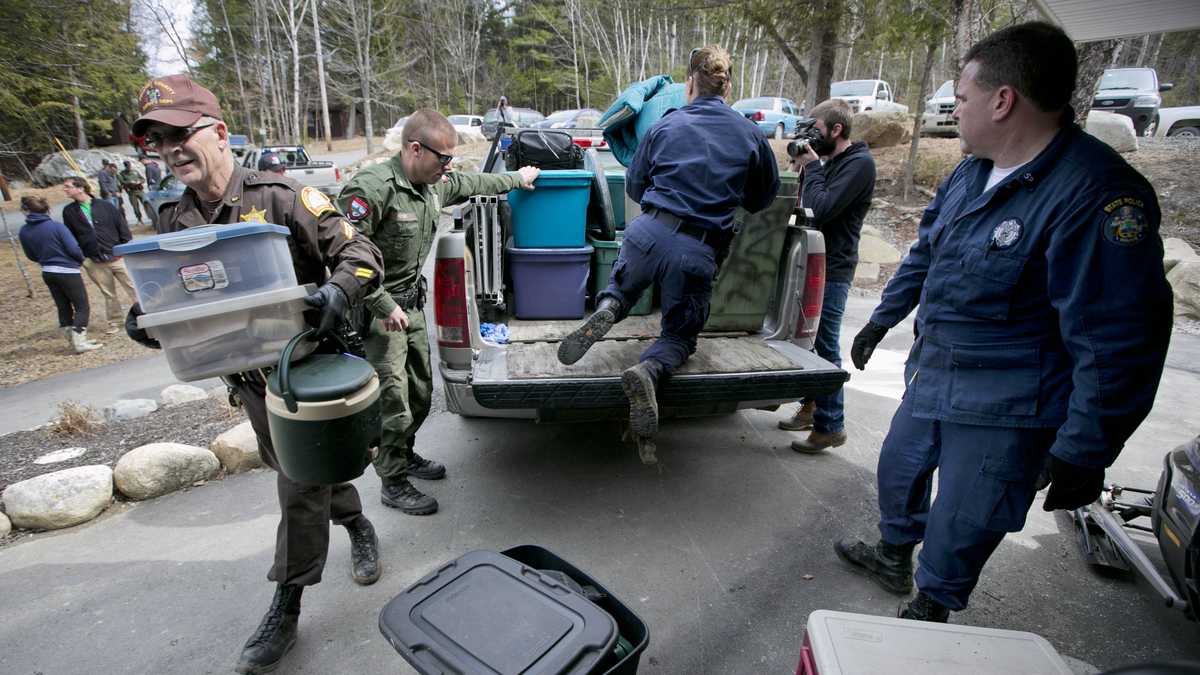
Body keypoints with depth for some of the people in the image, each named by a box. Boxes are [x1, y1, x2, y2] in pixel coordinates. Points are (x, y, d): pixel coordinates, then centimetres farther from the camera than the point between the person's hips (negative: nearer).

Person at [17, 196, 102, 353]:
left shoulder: (24, 232, 1)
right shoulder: (56, 226, -16)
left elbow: (31, 256, 10)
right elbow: (73, 249, -18)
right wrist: (81, 260, 2)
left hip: (47, 274, 6)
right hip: (67, 272, -6)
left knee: (63, 307, 15)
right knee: (82, 306, 2)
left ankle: (72, 341, 21)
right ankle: (79, 342, -6)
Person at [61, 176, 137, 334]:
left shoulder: (105, 206, -1)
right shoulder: (69, 211, 6)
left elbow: (122, 228, 1)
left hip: (117, 257, -2)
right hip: (94, 263, 2)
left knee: (133, 287, 0)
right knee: (108, 294, 9)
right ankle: (114, 322, 22)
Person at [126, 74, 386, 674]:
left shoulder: (281, 197, -15)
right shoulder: (176, 224, 5)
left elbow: (359, 252, -18)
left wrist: (339, 290, -38)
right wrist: (145, 322, -9)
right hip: (249, 378, 7)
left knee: (301, 488, 0)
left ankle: (286, 608, 18)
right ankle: (358, 526, 47)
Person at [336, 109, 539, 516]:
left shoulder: (435, 185, 3)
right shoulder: (372, 188, -22)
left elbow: (474, 184, 24)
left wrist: (516, 180, 35)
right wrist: (383, 305, -24)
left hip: (412, 303, 9)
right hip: (378, 310, -9)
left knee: (421, 390, 18)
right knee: (393, 400, -3)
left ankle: (405, 455, 41)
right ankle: (394, 483, 16)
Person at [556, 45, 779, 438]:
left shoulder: (666, 125, 7)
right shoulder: (750, 135, 7)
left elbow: (634, 187, 16)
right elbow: (763, 198, 20)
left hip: (648, 232, 1)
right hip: (699, 252, 0)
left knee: (621, 287, 30)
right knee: (680, 334, 17)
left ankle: (606, 310, -7)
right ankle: (649, 370, -17)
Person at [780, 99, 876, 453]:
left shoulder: (859, 164, -13)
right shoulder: (830, 161, 15)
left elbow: (820, 210, -23)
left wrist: (812, 167, -11)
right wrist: (806, 168, 3)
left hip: (832, 270, -9)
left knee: (824, 346, -4)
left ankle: (830, 426, 7)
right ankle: (811, 407, 32)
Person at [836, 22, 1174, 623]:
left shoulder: (1096, 196, -25)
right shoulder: (973, 172, 3)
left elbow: (1119, 343, -24)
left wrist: (1084, 453, -20)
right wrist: (883, 318, 22)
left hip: (1004, 409, -8)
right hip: (931, 376, 9)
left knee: (960, 526, 8)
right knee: (898, 467, 25)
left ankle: (928, 611, 35)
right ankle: (893, 556, 51)